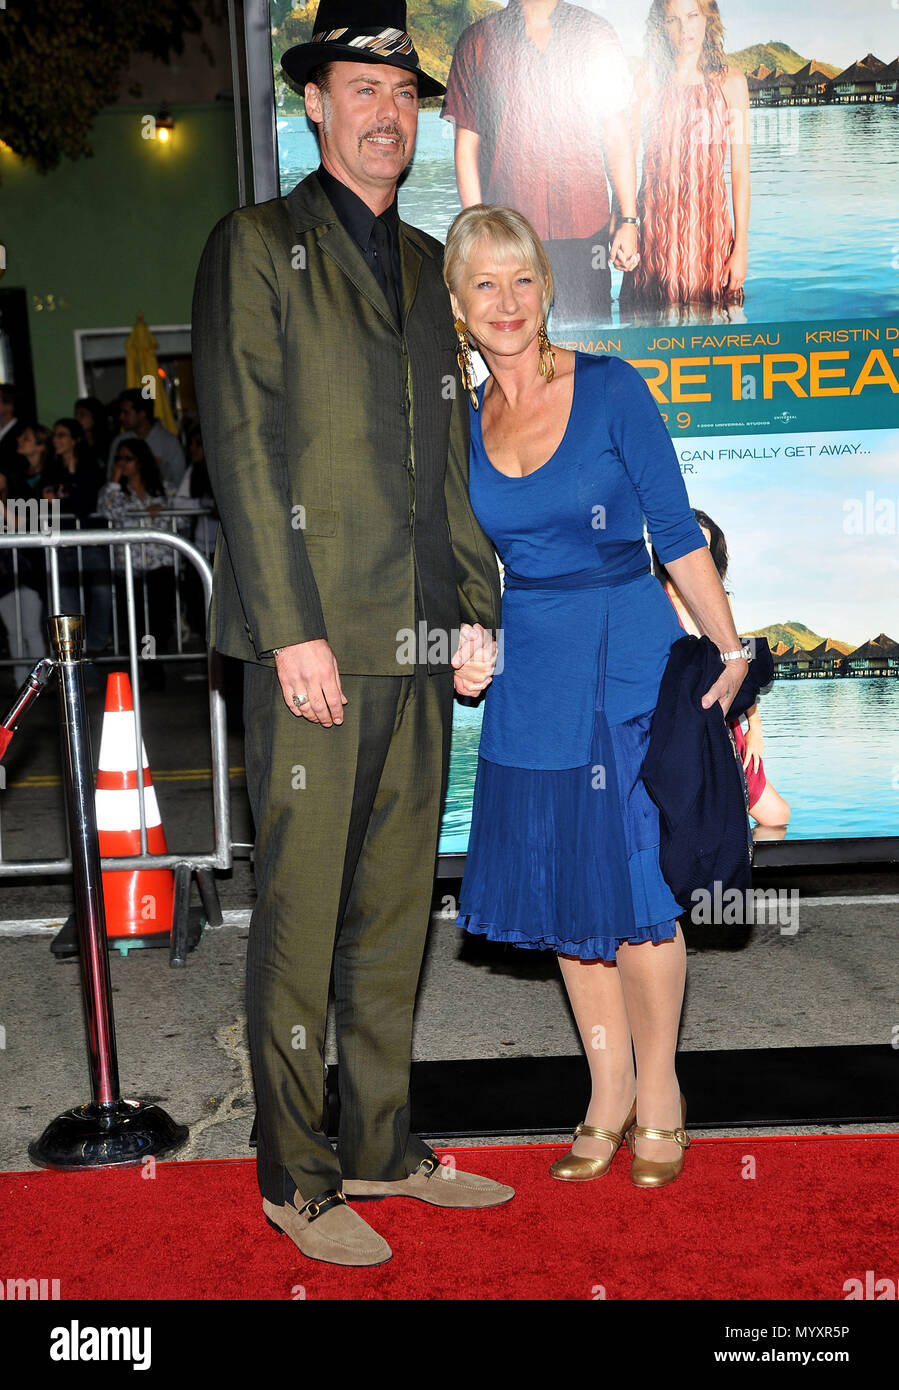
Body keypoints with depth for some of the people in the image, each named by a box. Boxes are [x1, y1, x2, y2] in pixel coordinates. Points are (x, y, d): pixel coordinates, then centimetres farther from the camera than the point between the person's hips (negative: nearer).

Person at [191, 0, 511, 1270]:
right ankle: (297, 1178, 15)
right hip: (314, 639, -6)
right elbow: (244, 449, -7)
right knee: (302, 913, 1)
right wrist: (293, 629, -14)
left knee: (397, 904, 11)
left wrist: (475, 602, 9)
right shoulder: (256, 246, 2)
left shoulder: (425, 263, 20)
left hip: (418, 643, 6)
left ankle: (382, 1146, 25)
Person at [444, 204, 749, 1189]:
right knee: (561, 892, 9)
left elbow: (676, 533, -3)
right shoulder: (460, 422, 6)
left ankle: (658, 1091, 22)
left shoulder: (611, 390, -5)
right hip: (531, 677, 4)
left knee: (636, 889, 0)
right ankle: (608, 1095, 27)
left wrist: (730, 649, -5)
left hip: (630, 663, -4)